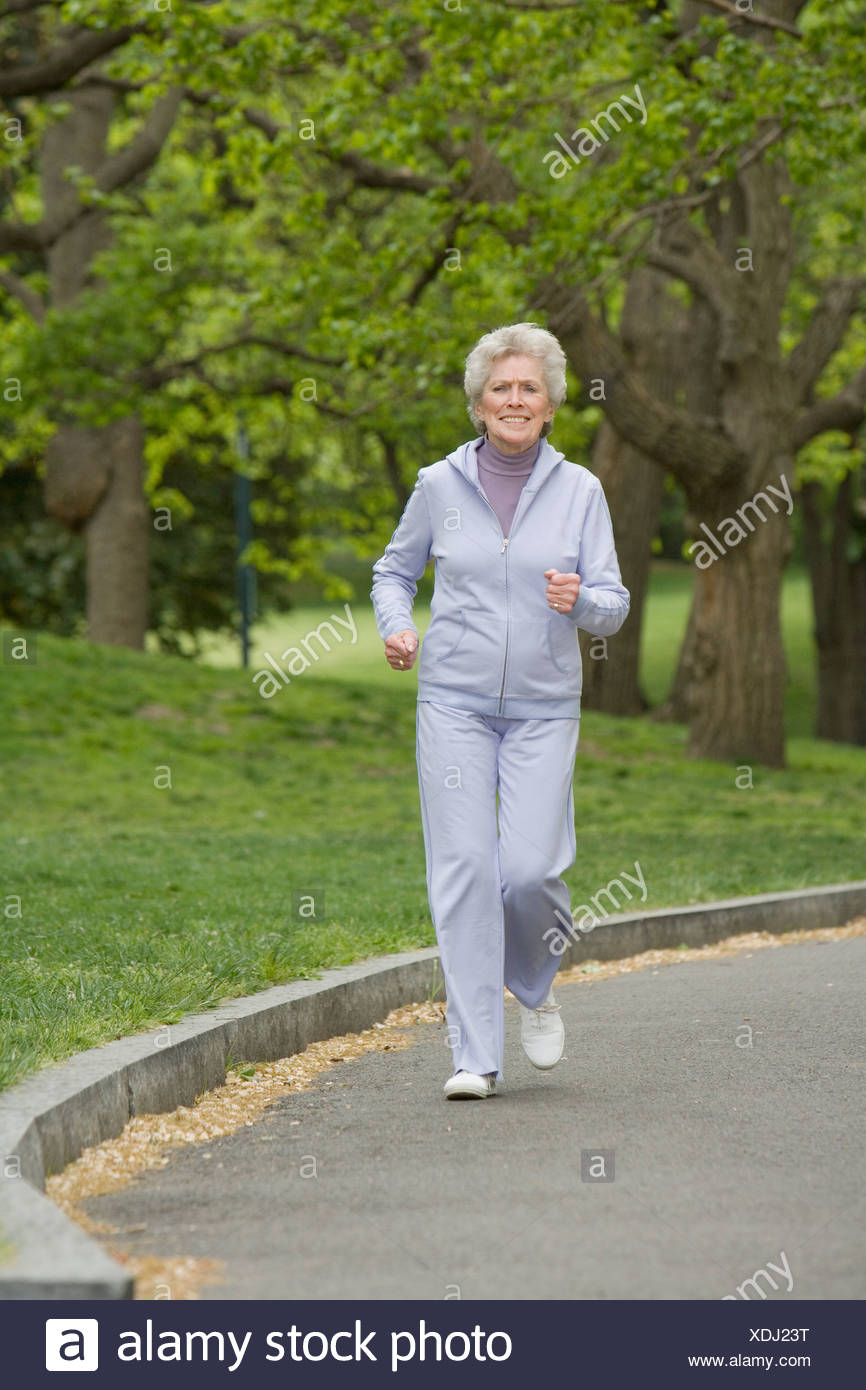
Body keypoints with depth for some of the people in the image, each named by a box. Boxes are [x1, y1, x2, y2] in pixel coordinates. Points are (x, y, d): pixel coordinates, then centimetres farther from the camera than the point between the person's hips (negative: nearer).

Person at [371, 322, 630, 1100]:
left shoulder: (578, 490, 2)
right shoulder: (440, 486, 3)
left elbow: (613, 605, 3)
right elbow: (396, 570, 18)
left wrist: (580, 601, -20)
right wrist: (395, 627, -2)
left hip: (544, 708, 0)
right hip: (455, 701, 0)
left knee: (531, 869, -11)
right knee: (464, 868, -8)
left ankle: (535, 986, 22)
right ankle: (475, 1056, -4)